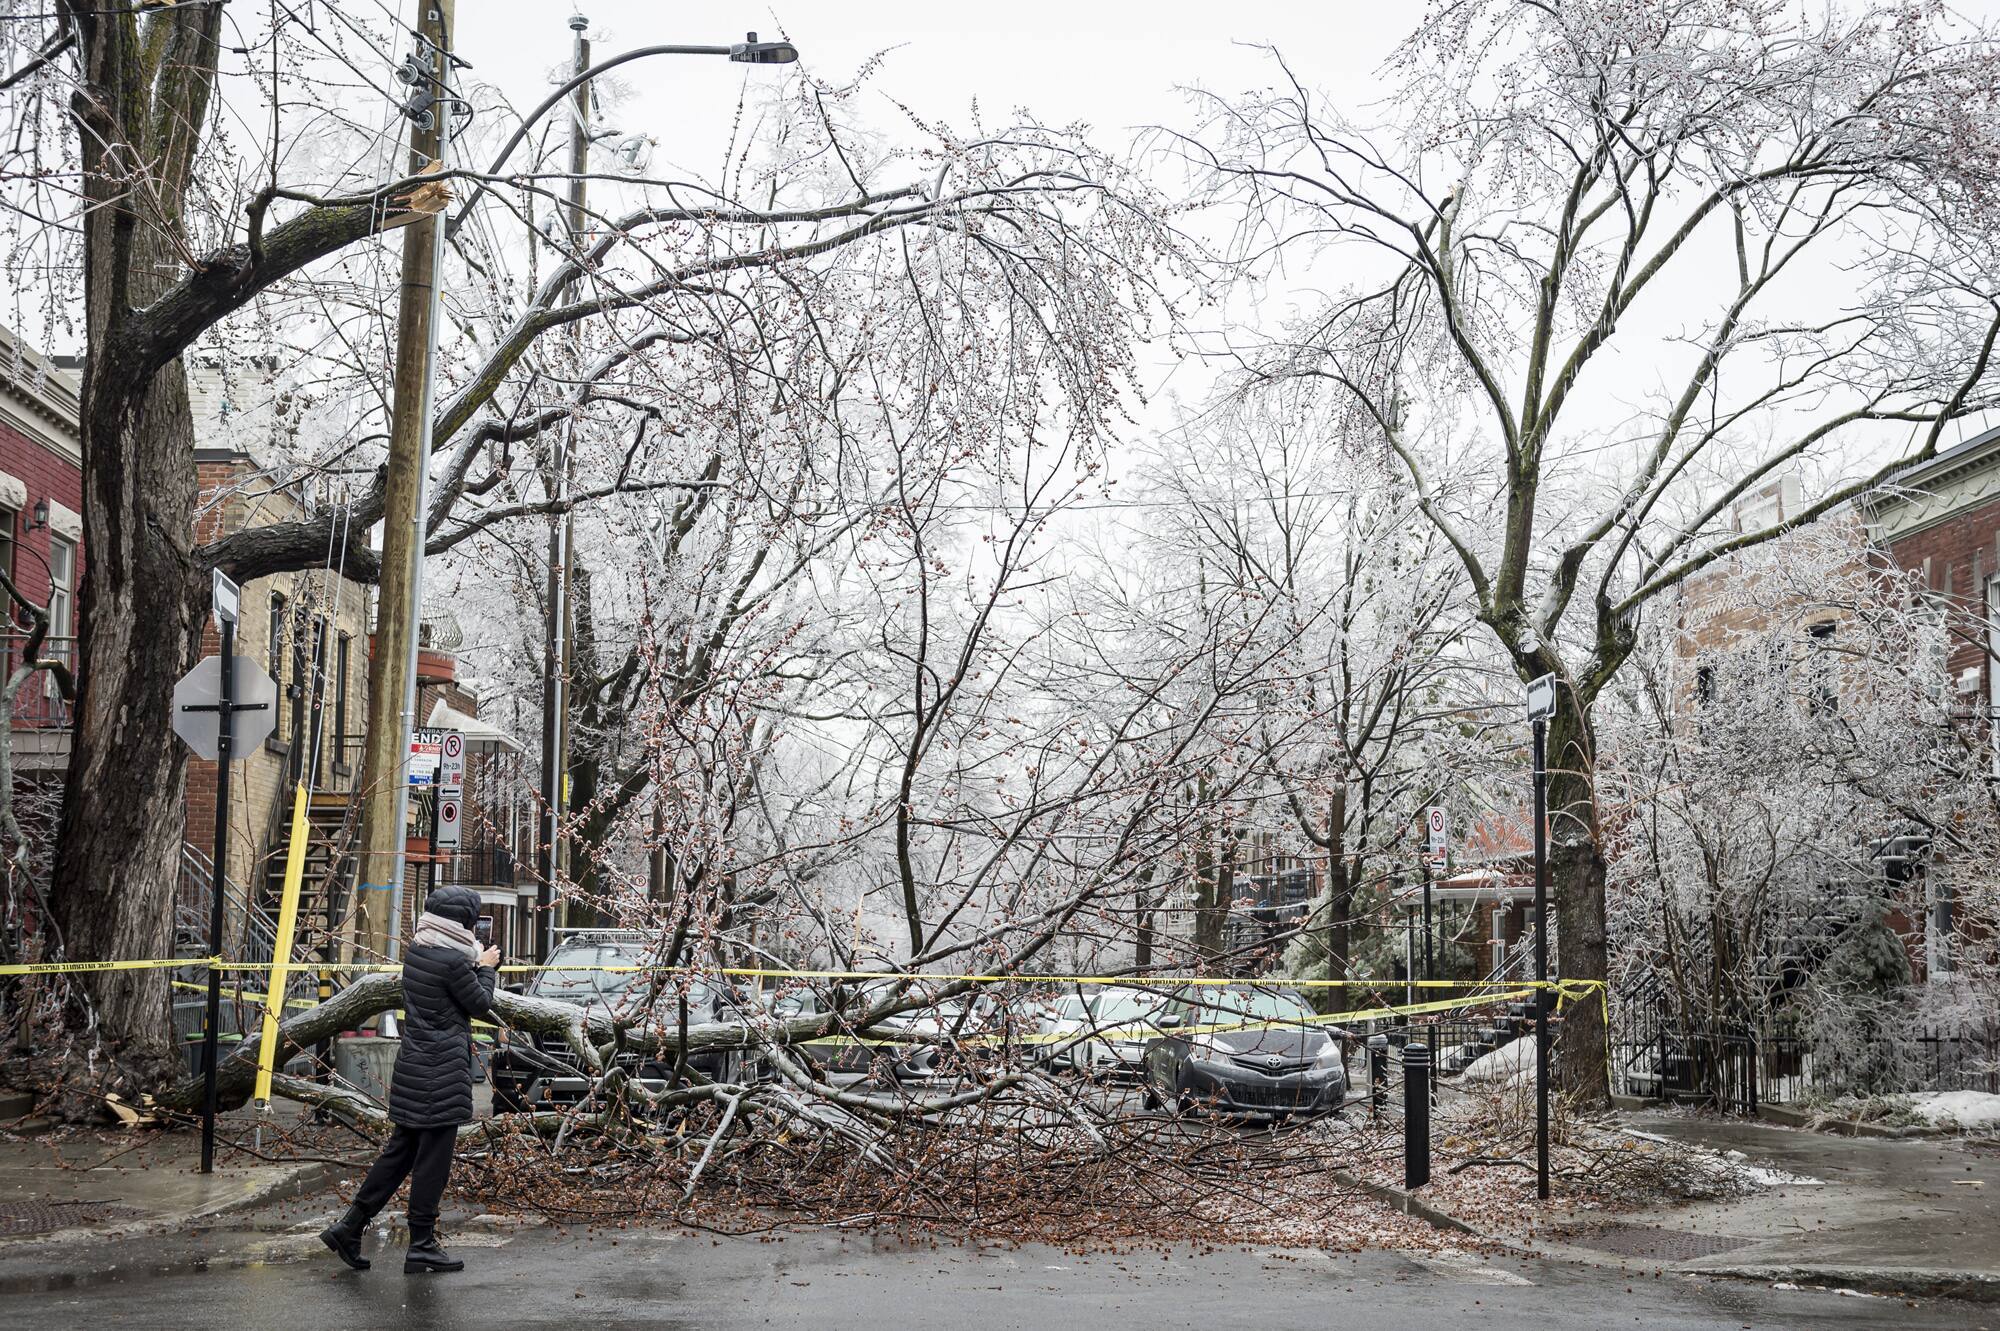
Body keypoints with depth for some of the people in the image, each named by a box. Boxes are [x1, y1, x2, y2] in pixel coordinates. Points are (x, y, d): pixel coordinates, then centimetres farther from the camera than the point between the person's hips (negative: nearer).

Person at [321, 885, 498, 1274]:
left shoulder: (416, 950, 7)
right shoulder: (453, 960, -19)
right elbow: (481, 1005, -7)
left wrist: (475, 963, 15)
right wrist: (485, 968, 7)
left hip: (414, 1064, 9)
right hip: (444, 1071, -9)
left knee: (401, 1149, 15)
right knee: (433, 1158, 1)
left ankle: (350, 1227, 16)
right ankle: (422, 1246, 9)